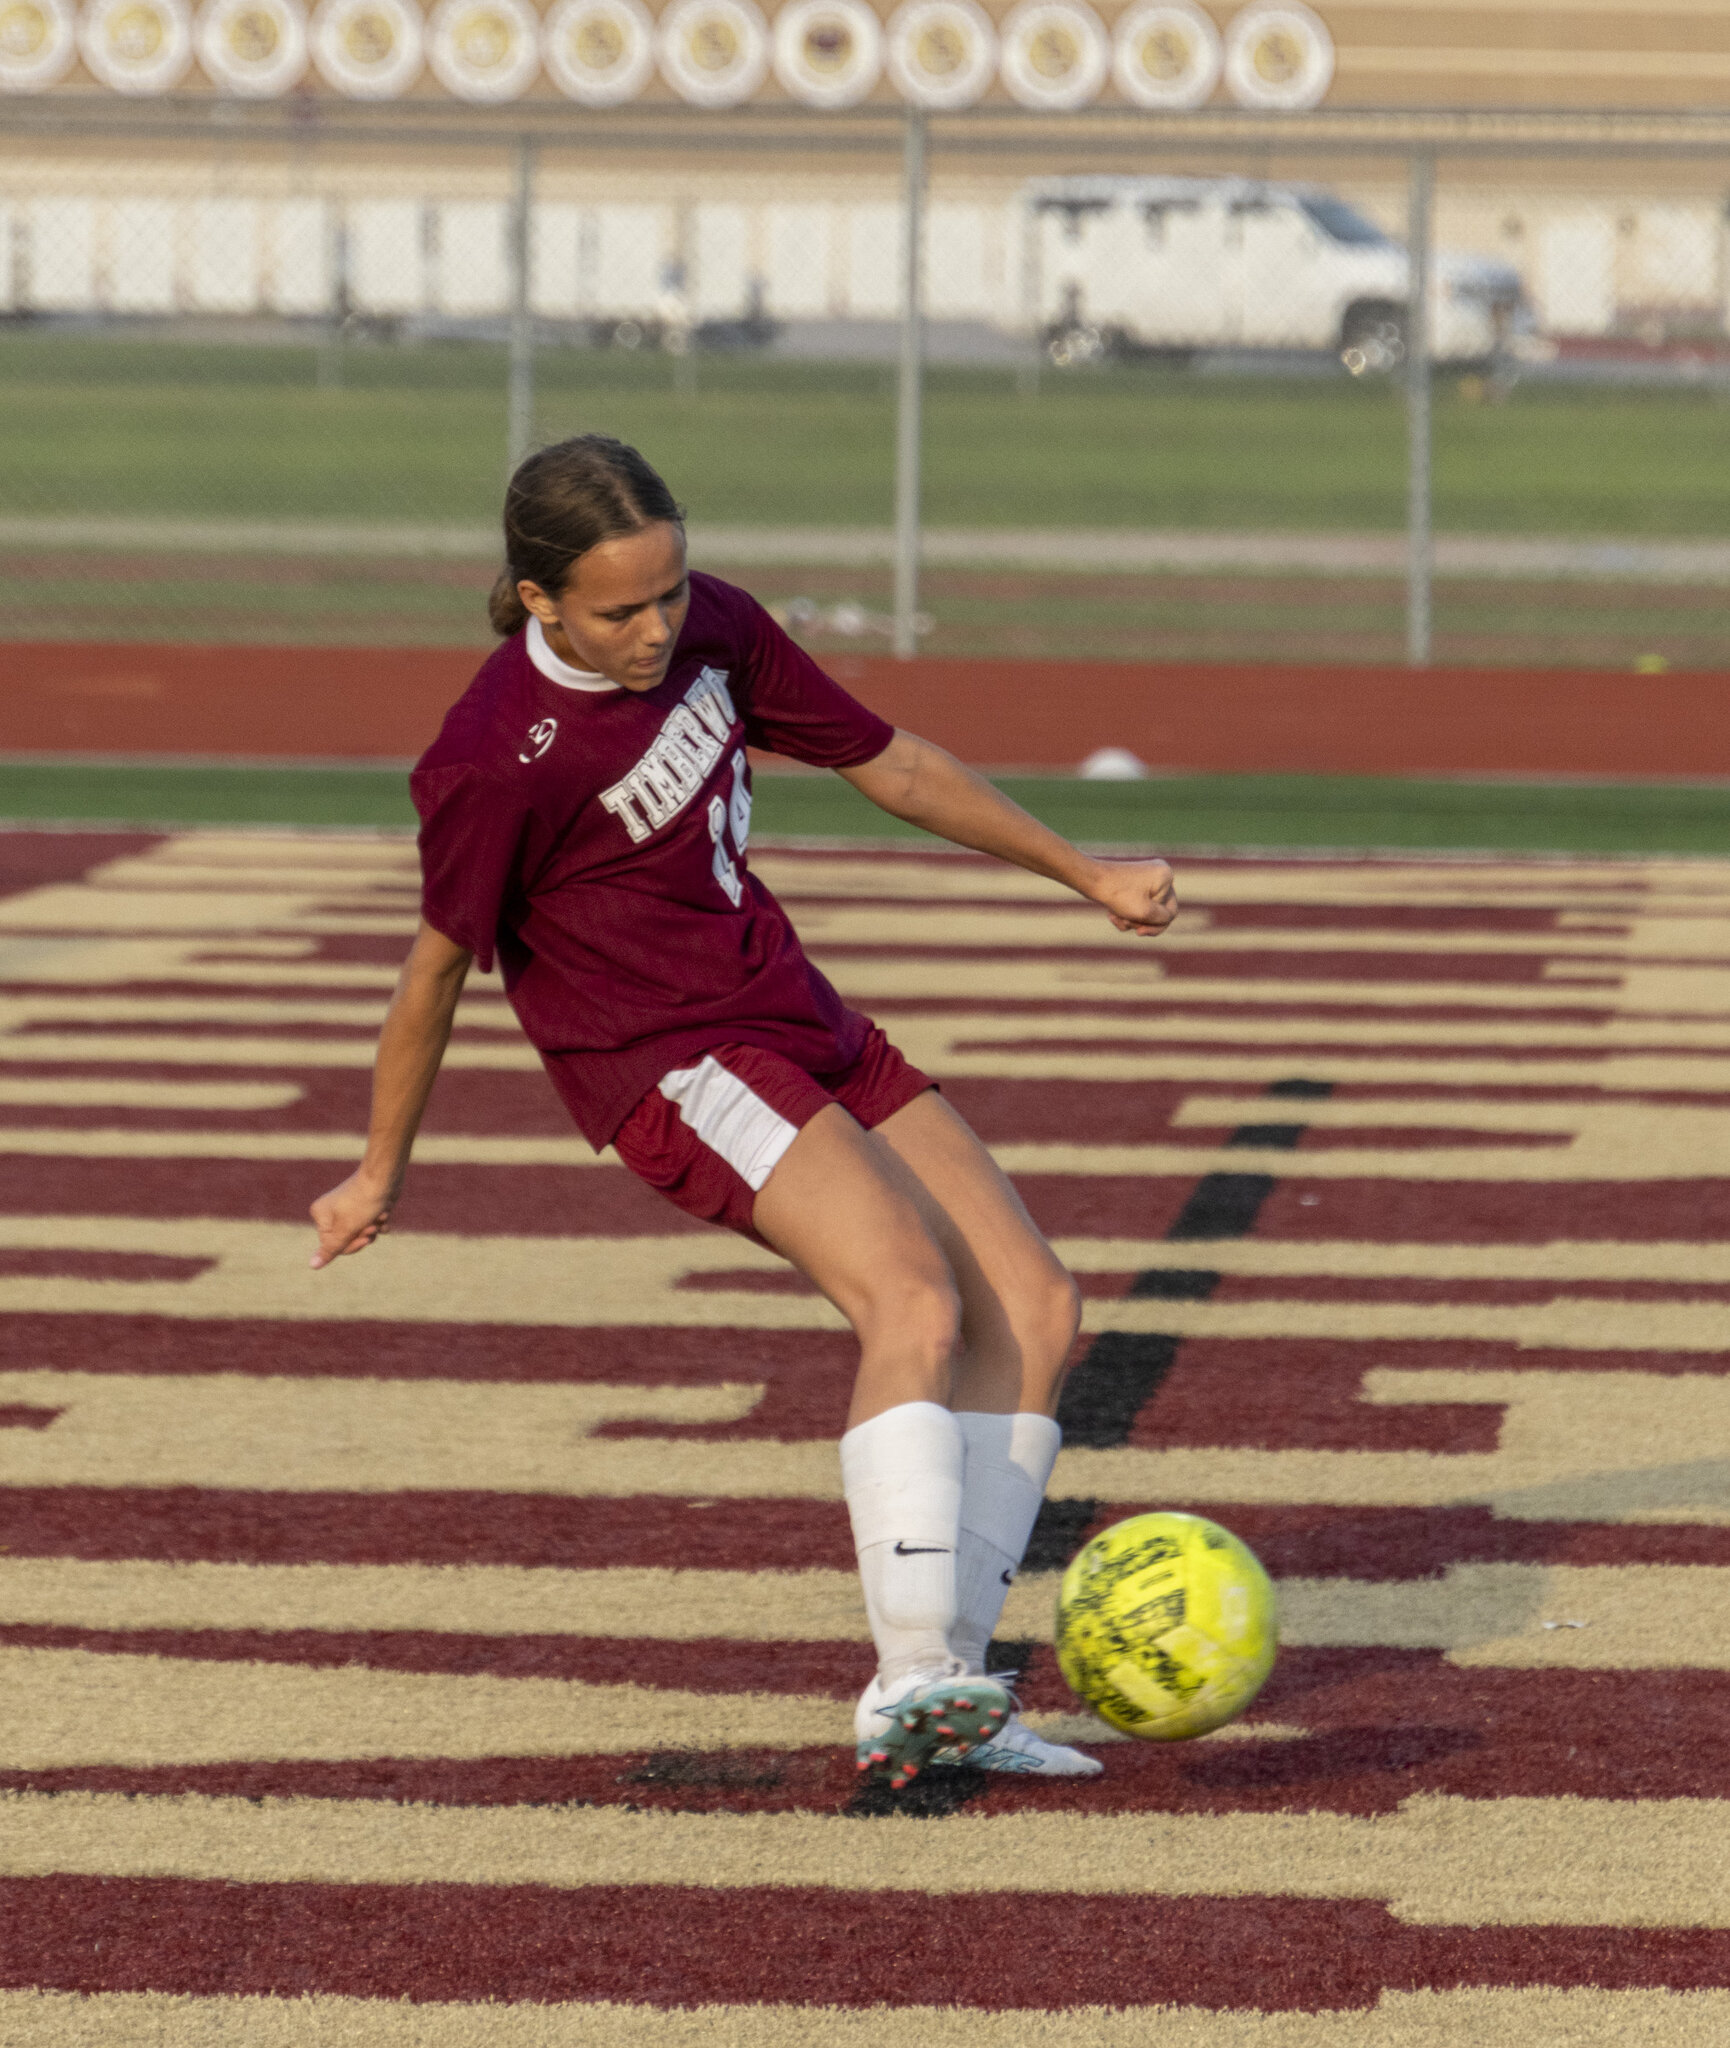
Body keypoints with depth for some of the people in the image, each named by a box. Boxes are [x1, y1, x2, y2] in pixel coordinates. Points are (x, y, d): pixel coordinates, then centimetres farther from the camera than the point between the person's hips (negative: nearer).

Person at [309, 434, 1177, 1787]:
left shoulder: (717, 629, 0)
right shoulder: (494, 762, -19)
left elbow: (886, 762, 13)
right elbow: (441, 963, -6)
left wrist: (1088, 876, 19)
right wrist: (382, 1173, 7)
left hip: (801, 1024, 8)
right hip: (675, 1066, -8)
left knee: (1036, 1308, -2)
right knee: (914, 1302, -28)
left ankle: (939, 1688, -4)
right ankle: (916, 1681, -35)